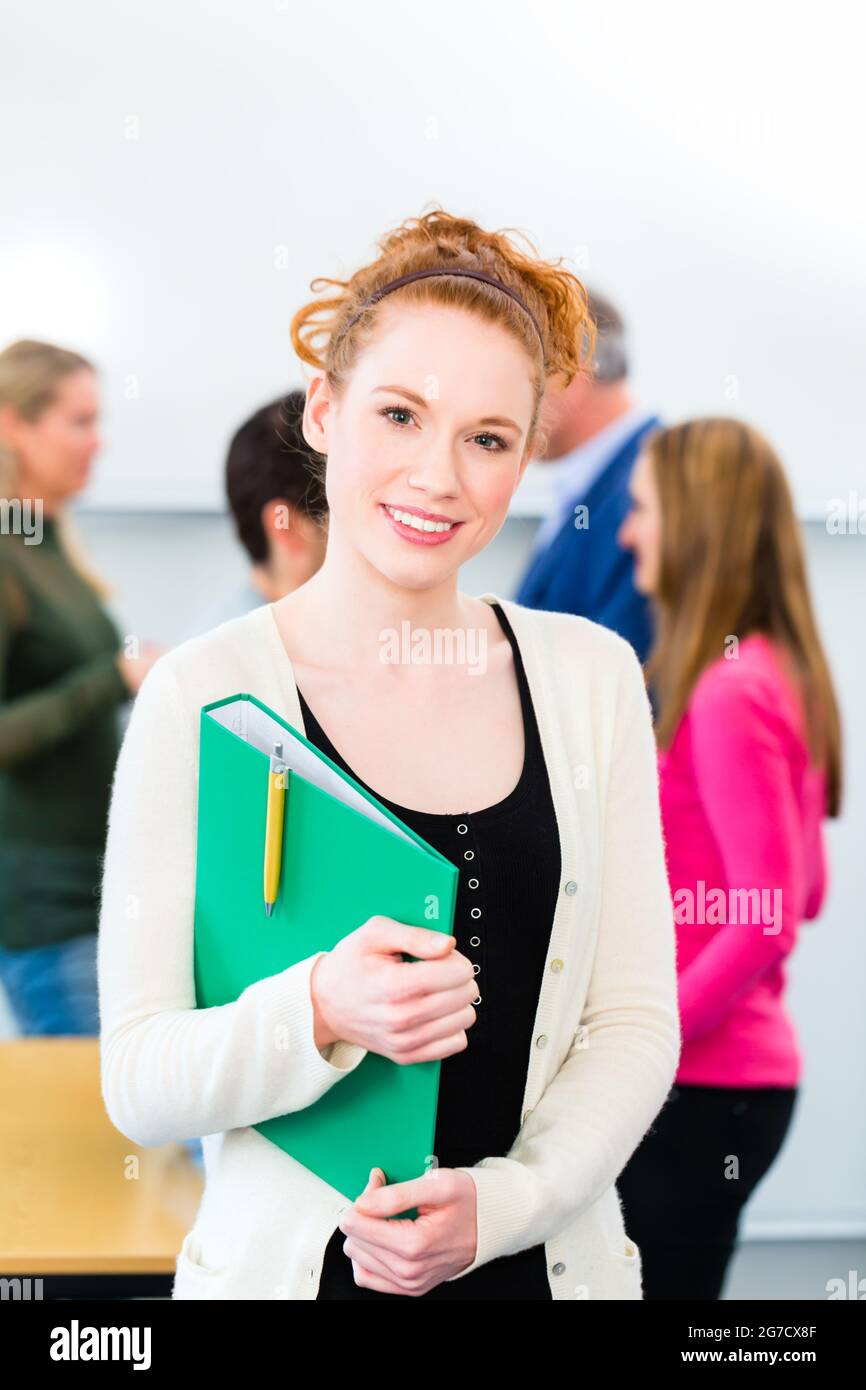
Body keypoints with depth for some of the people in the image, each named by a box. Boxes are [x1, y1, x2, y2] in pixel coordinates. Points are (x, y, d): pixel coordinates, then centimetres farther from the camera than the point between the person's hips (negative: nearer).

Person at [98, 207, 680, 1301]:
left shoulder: (591, 677, -1)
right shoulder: (202, 695, -11)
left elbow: (637, 1024, -1)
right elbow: (137, 1082, -11)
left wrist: (506, 1199, -15)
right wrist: (320, 1013, -28)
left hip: (547, 1260, 2)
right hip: (293, 1265, -2)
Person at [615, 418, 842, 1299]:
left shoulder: (728, 694, -18)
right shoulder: (780, 676, 10)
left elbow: (766, 920, -23)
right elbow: (802, 890, 18)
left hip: (696, 1085, -9)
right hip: (748, 1067, 9)